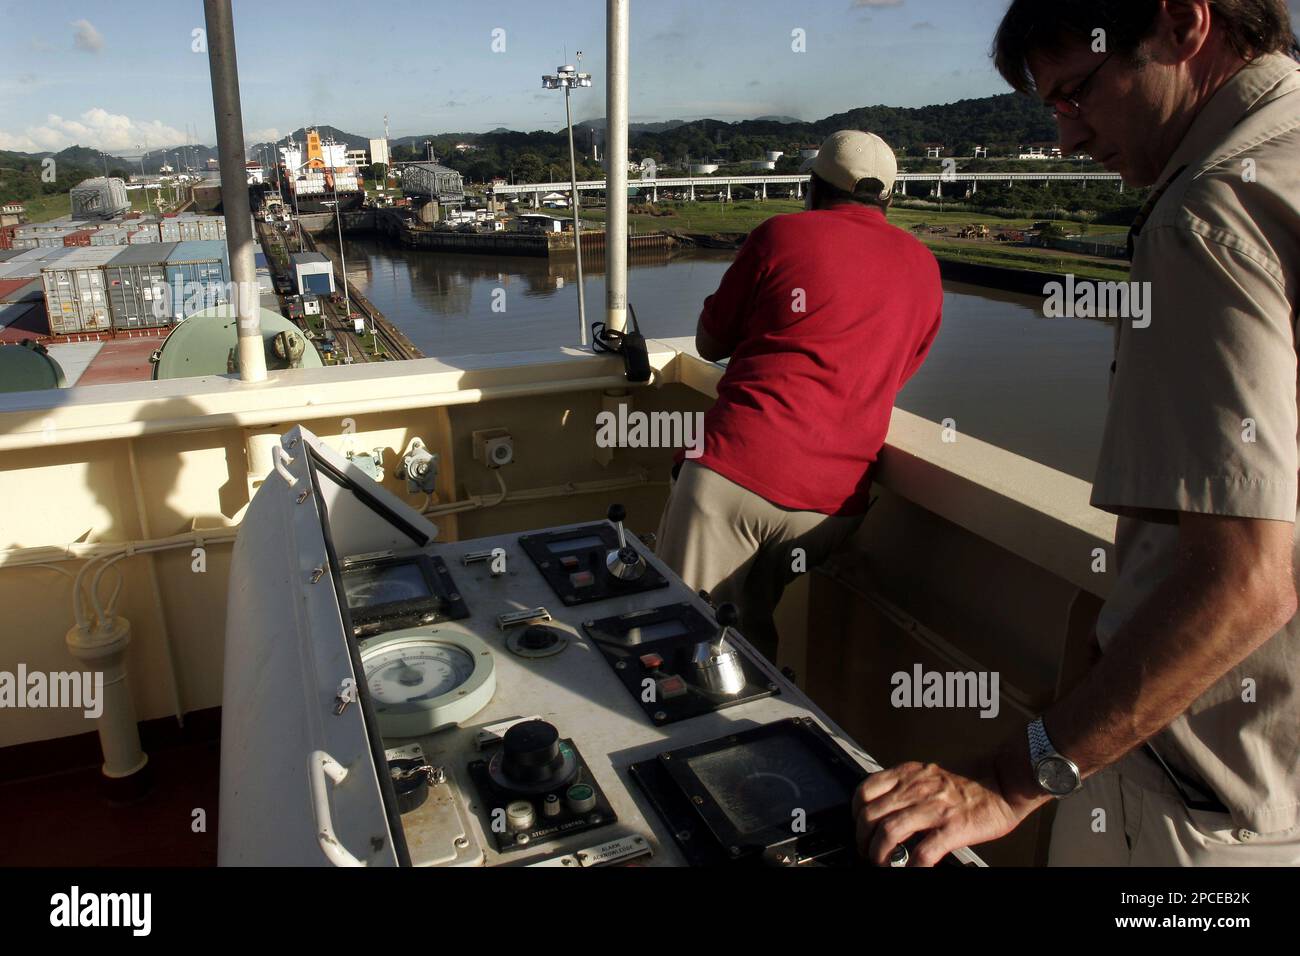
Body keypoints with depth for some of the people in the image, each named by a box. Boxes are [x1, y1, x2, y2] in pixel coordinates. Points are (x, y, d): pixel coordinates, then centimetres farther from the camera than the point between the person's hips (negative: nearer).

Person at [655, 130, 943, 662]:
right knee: (755, 644, 20)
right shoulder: (924, 269, 17)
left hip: (732, 472, -4)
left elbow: (710, 345, 14)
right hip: (832, 502, 5)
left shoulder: (783, 233, 5)